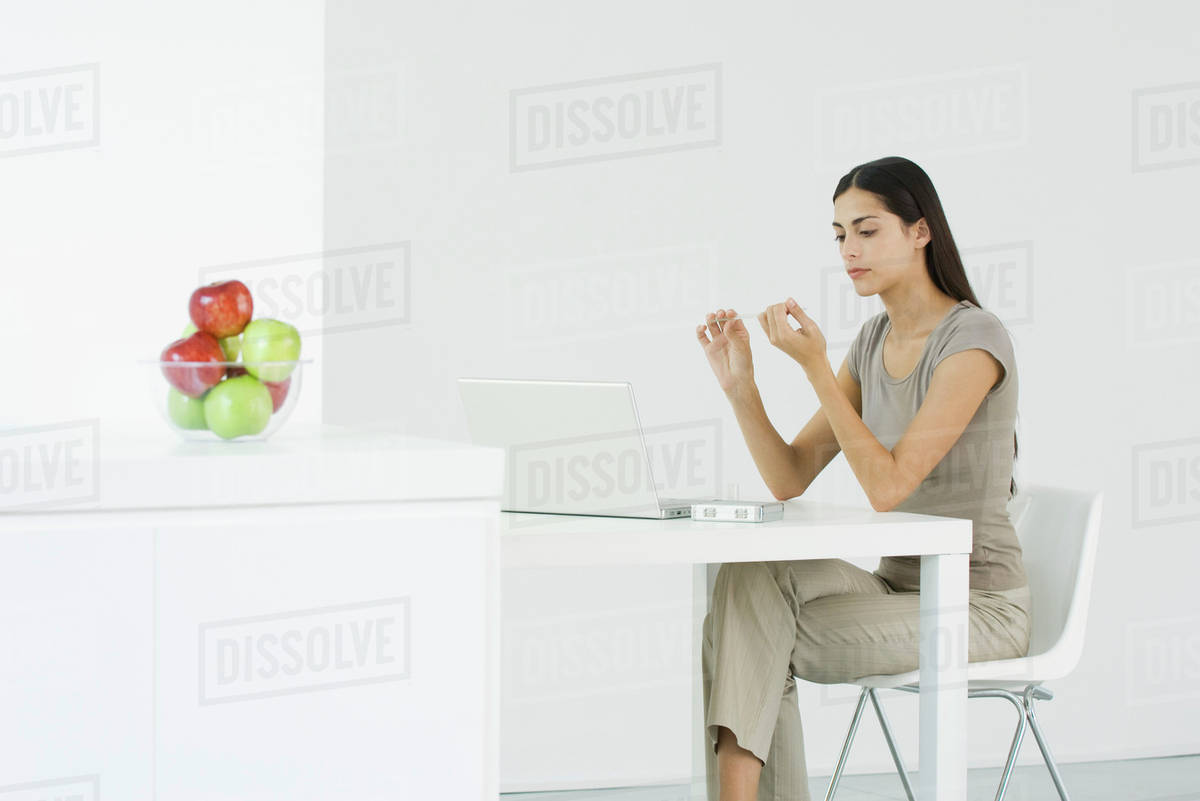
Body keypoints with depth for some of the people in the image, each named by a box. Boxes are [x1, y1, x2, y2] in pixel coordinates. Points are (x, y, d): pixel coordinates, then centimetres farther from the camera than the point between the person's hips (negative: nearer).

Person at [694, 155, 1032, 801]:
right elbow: (790, 481, 4)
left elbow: (888, 486, -24)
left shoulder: (974, 338, -16)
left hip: (978, 606, -7)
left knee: (753, 648, -20)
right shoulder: (874, 340, 10)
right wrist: (739, 383, -10)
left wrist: (815, 366, -25)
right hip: (899, 589, 7)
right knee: (751, 573, -21)